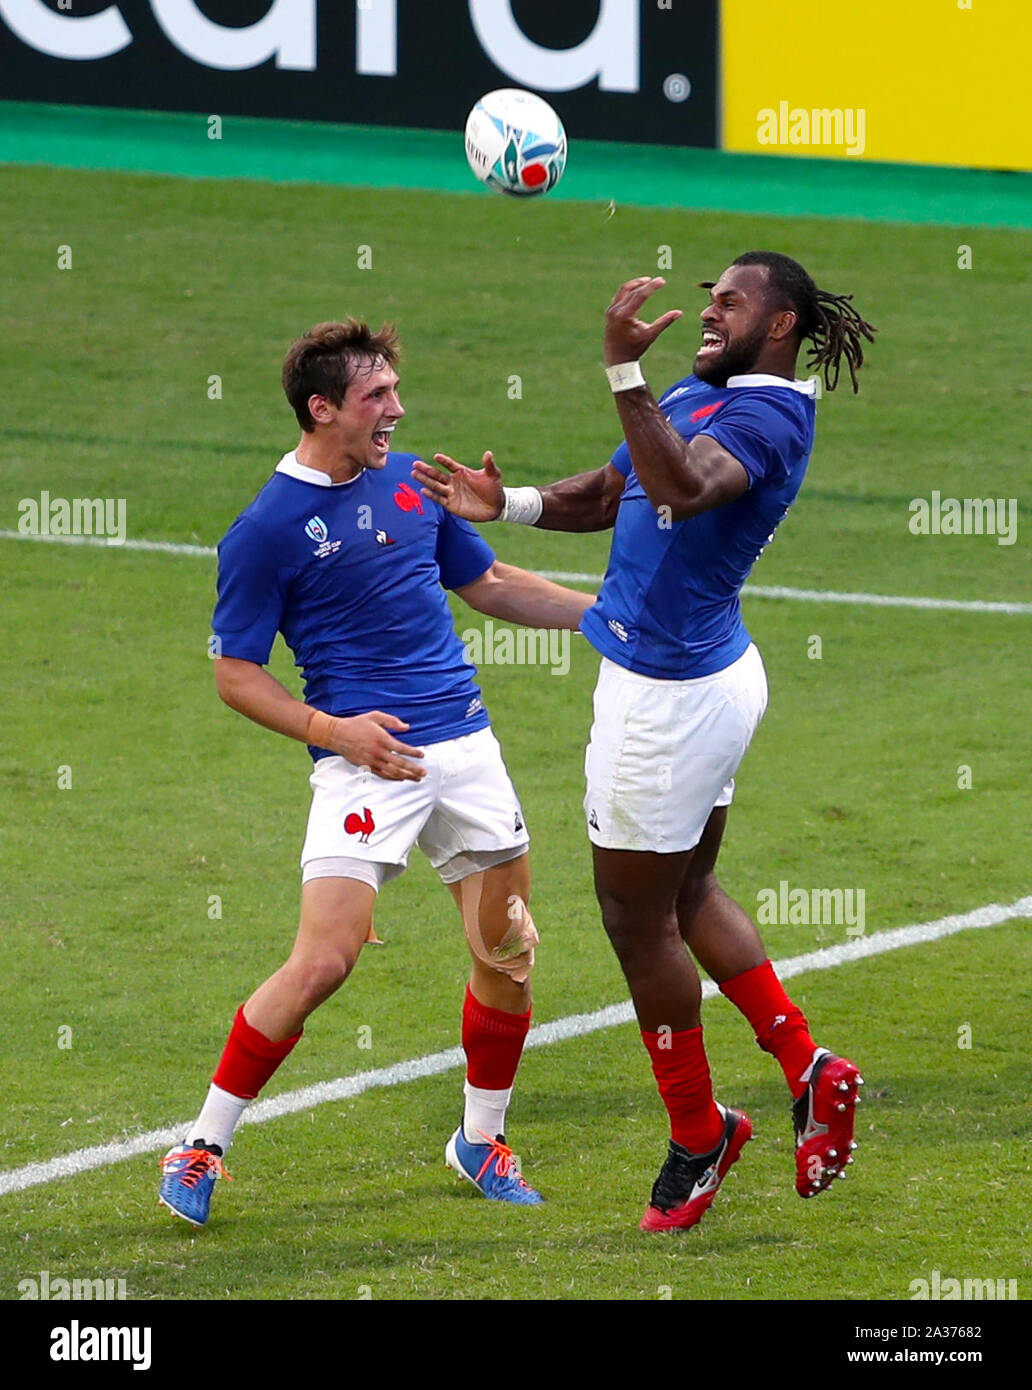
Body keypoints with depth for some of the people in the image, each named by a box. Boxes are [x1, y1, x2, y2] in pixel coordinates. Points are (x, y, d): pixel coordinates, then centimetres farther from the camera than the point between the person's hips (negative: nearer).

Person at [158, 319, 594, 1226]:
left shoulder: (409, 479, 9)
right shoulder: (267, 529, -8)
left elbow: (486, 583, 24)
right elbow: (236, 674, -4)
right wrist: (333, 730, -18)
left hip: (463, 744, 6)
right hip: (365, 762, -6)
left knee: (508, 953, 6)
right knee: (324, 962, -16)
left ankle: (482, 1142, 27)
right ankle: (203, 1148, -2)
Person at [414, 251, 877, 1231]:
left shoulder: (768, 415, -20)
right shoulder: (697, 399, 10)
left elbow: (683, 488, -41)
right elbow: (608, 495, 20)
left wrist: (624, 372, -46)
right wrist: (503, 505, 6)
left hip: (671, 697, -10)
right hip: (704, 676, 10)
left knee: (639, 919, 4)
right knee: (687, 894, 21)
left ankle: (697, 1134, 18)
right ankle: (807, 1070, 25)